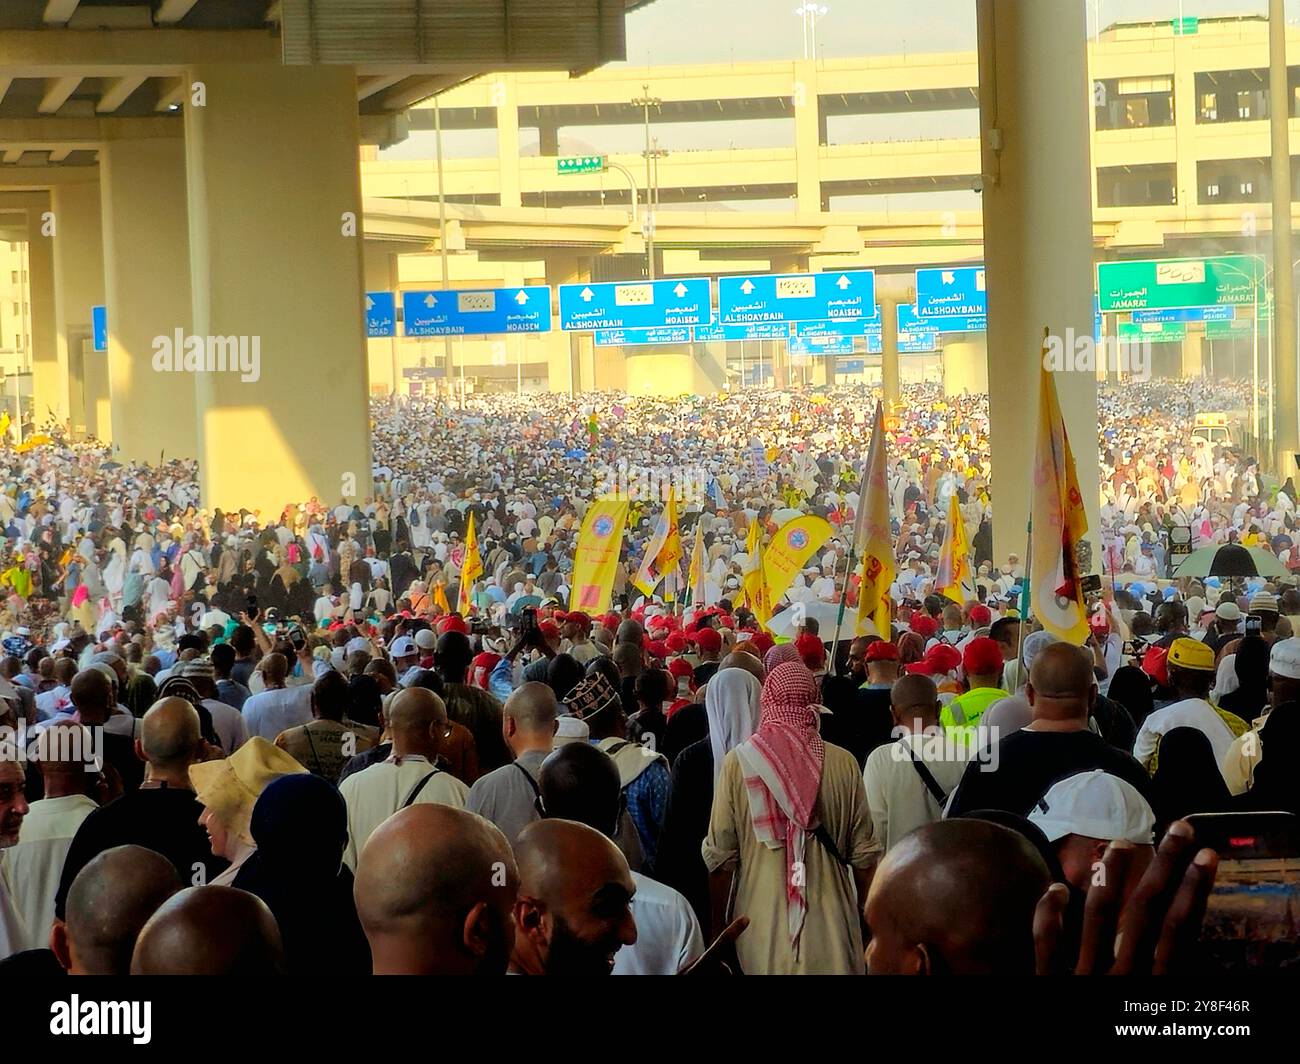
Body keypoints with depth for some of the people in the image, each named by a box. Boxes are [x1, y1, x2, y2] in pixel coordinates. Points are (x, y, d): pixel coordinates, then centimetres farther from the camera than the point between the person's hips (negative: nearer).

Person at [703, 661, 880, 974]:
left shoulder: (738, 763, -7)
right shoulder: (843, 764, -6)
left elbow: (720, 854, -4)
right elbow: (864, 853, 0)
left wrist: (717, 924, 7)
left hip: (761, 918, 0)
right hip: (829, 921, 0)